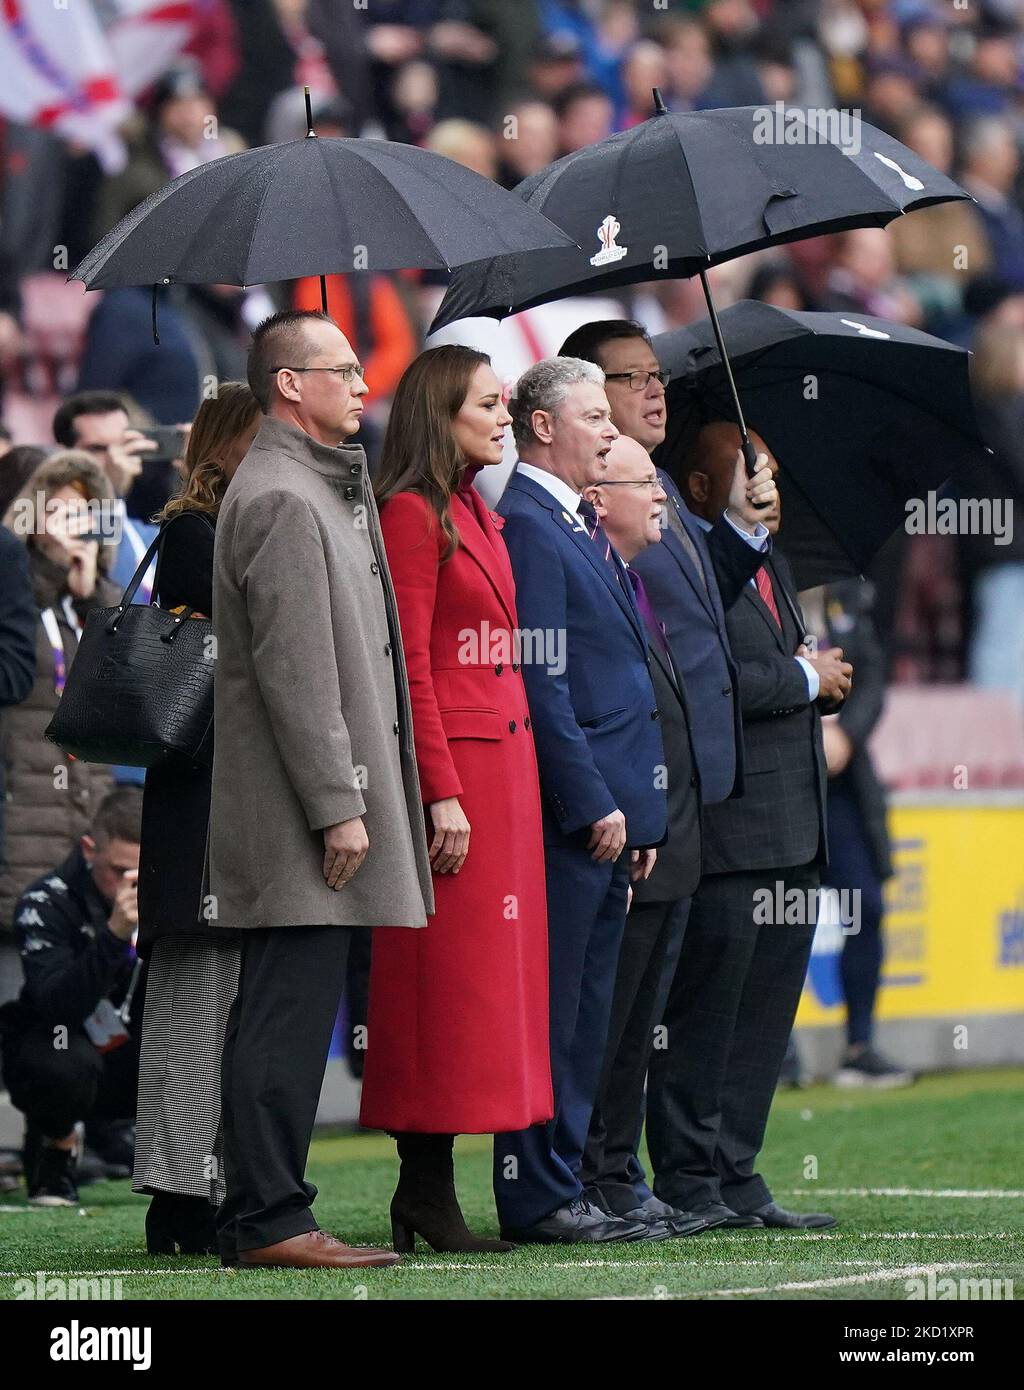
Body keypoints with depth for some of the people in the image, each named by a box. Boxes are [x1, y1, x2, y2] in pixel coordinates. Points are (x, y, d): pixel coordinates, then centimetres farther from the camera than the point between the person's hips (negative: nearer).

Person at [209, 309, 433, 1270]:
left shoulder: (318, 489, 20)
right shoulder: (282, 500, -14)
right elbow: (295, 672, -19)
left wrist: (351, 793, 21)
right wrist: (337, 804, -20)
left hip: (307, 813, 11)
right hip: (294, 814, -11)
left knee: (283, 1013, 11)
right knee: (288, 1012, -9)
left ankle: (256, 1214, 14)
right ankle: (269, 1221, -9)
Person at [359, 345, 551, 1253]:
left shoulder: (477, 516, 18)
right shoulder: (412, 514, -9)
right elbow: (409, 665, -15)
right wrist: (442, 793, -19)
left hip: (502, 760, 9)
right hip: (451, 764, -9)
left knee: (491, 967, 8)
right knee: (446, 970, -8)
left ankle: (428, 1191, 10)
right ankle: (428, 1192, -5)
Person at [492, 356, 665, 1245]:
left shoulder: (587, 527, 19)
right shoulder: (526, 524, -12)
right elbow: (540, 683, -18)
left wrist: (638, 812, 18)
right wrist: (593, 806, -18)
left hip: (611, 817, 10)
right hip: (566, 814, -10)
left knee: (586, 1014, 11)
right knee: (551, 1008, -6)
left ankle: (562, 1185, 15)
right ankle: (538, 1197, -3)